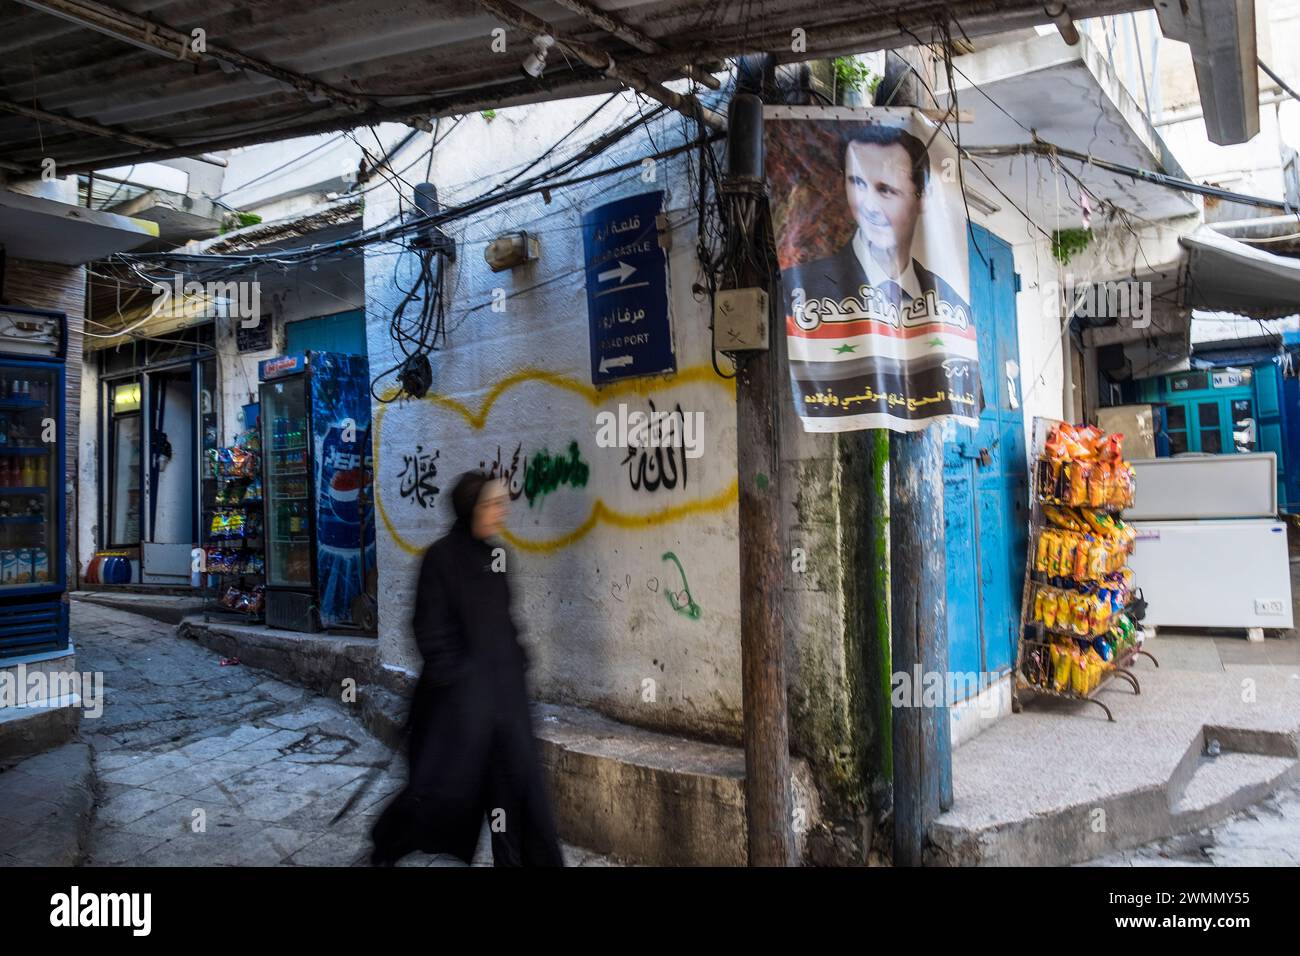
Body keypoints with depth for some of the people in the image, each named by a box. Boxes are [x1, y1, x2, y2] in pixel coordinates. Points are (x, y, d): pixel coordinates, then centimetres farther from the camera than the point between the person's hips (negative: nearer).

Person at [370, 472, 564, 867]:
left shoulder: (493, 557, 9)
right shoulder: (441, 556, -12)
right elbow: (430, 626, -13)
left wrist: (517, 663, 11)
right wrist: (450, 680, -16)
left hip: (502, 683, 7)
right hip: (460, 687, -6)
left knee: (517, 775, 6)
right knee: (446, 779, 6)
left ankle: (516, 858, 18)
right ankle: (388, 843, 32)